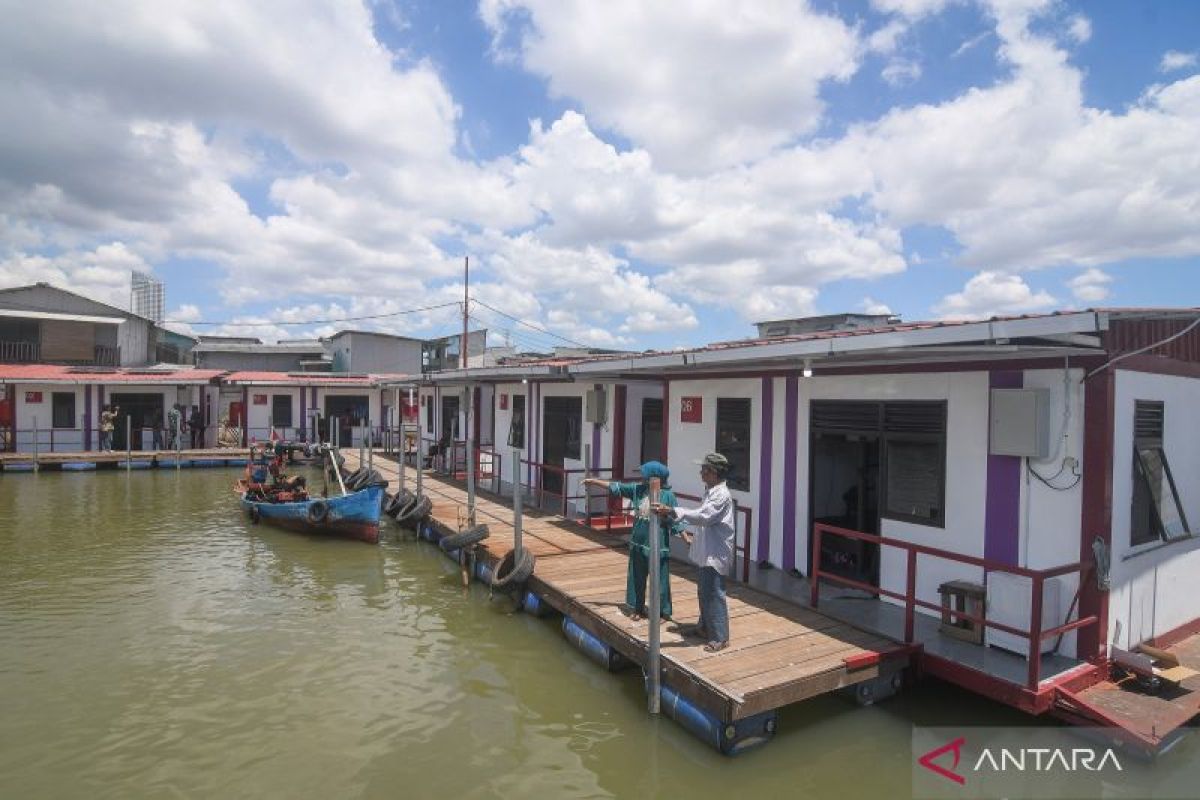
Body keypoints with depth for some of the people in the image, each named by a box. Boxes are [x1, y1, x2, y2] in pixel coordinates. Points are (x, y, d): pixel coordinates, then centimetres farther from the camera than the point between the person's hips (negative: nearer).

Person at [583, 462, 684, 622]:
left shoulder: (668, 495, -13)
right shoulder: (638, 489, 1)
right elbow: (615, 487, 7)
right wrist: (594, 481, 7)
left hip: (658, 547, -6)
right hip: (638, 544, 6)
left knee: (660, 580, 4)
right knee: (636, 578, 17)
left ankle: (663, 612, 20)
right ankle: (637, 608, 34)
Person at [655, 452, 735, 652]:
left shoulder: (721, 495, -20)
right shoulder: (710, 491, 11)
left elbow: (703, 516, -32)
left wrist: (672, 512, -37)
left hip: (716, 553, -10)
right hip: (707, 551, 10)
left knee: (714, 594, -3)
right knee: (705, 592, 20)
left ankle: (720, 637, 6)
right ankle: (705, 626, 35)